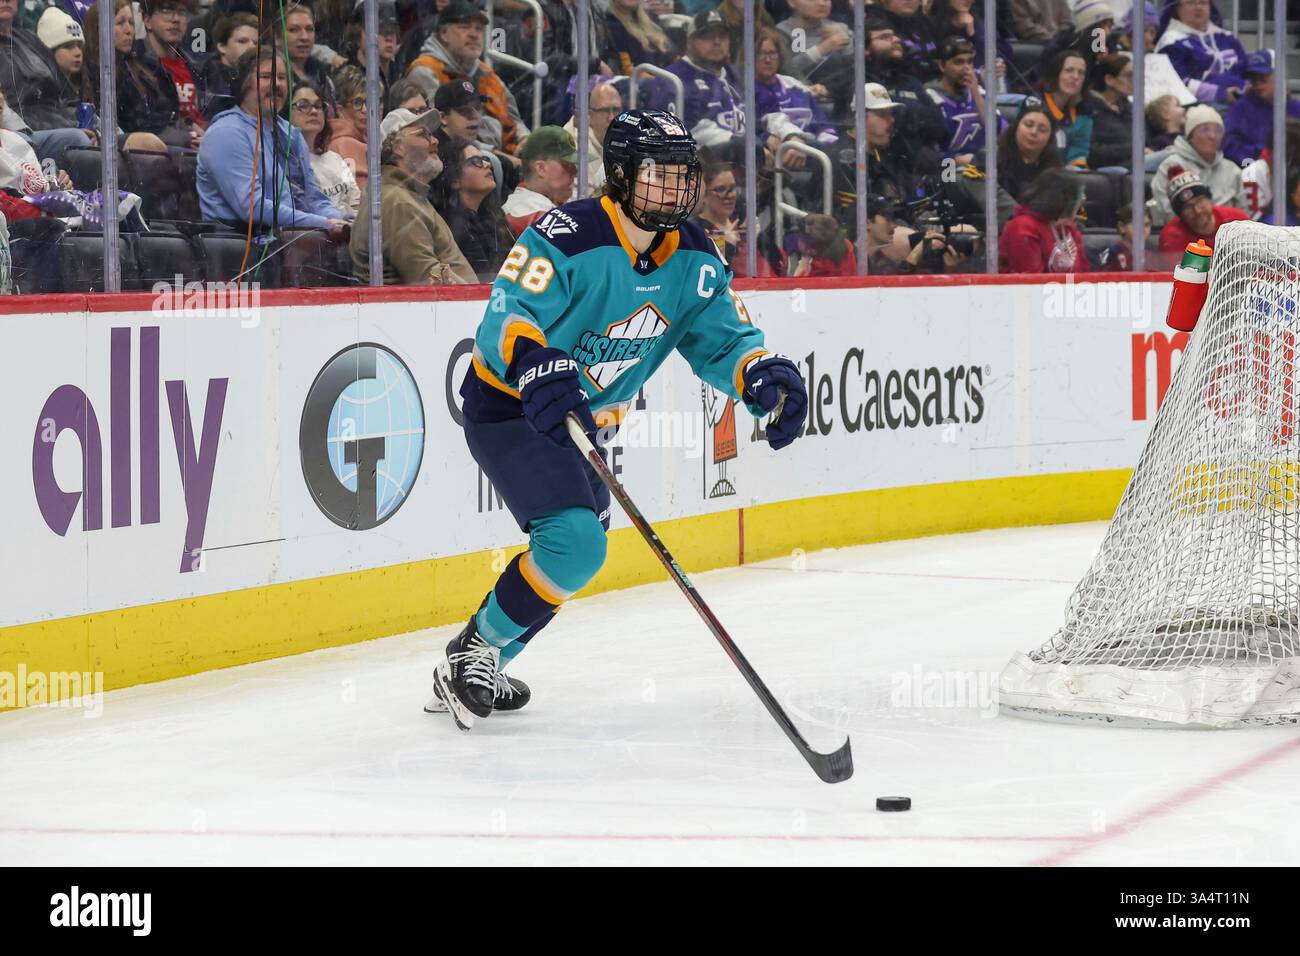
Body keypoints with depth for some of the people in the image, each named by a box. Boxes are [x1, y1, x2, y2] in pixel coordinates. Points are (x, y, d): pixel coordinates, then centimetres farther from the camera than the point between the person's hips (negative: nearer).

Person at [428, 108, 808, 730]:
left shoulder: (693, 260, -4)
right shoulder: (569, 238, -26)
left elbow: (722, 337, -1)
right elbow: (505, 318, -32)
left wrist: (764, 374, -23)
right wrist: (537, 365, -53)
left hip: (582, 422, 9)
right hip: (507, 407, -9)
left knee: (575, 550, 19)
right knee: (574, 542, -26)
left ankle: (470, 675, 34)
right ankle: (472, 652, -8)